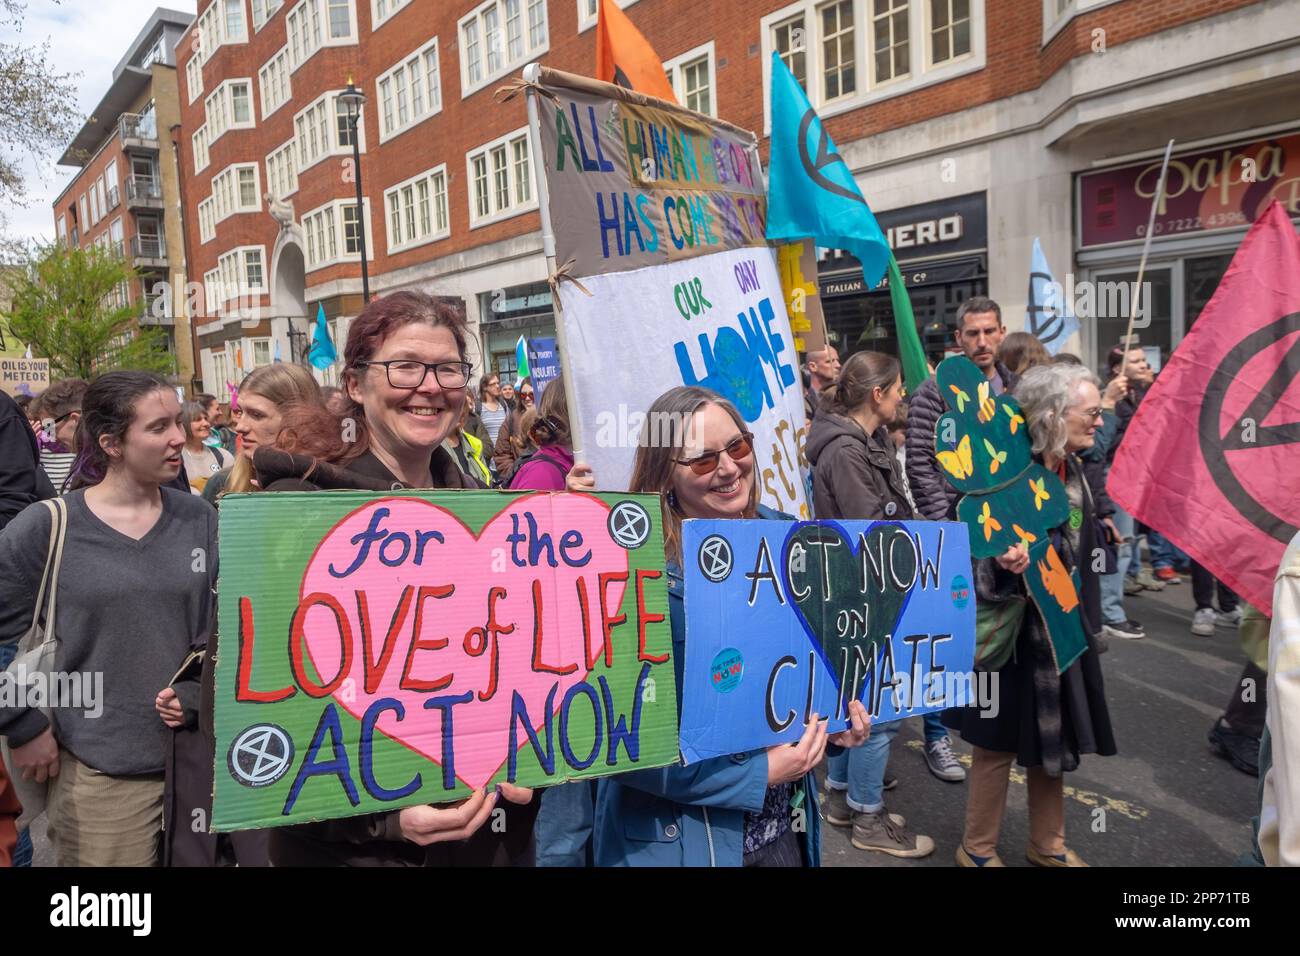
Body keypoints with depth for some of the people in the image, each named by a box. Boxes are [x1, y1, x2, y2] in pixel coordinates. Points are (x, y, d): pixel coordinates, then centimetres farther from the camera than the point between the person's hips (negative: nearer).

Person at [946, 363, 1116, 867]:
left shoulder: (1074, 472, 5)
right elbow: (975, 554, -20)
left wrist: (1087, 622, 19)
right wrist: (1002, 562, -41)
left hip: (1063, 631, 8)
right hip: (1014, 633, -8)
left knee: (1054, 738, 19)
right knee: (1000, 743, 6)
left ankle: (1047, 843, 38)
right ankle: (977, 848, 26)